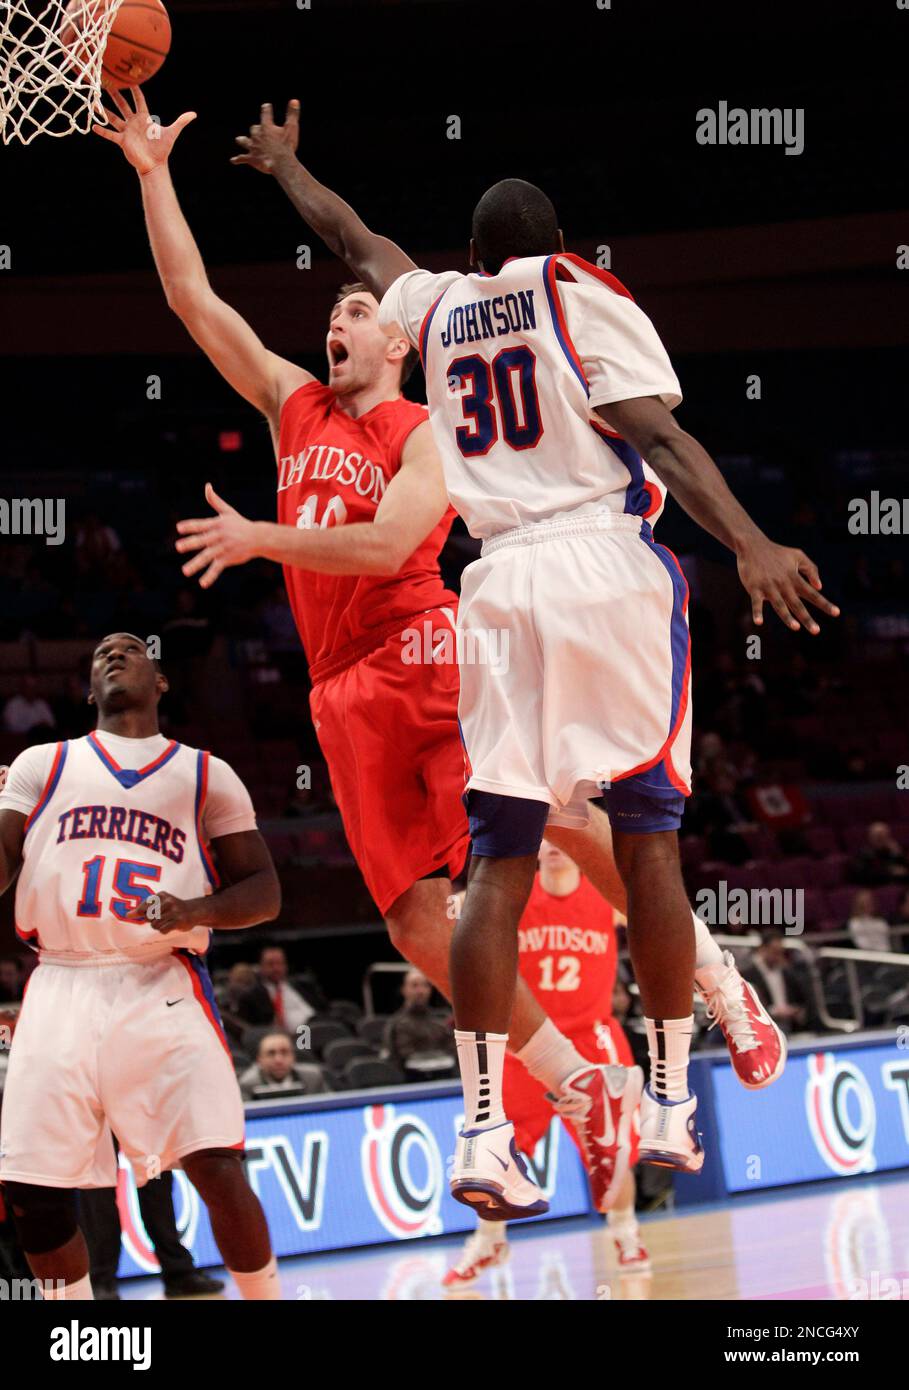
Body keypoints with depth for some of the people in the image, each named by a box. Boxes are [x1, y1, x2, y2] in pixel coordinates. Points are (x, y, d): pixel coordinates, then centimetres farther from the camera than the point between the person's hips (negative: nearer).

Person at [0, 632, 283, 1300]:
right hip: (61, 988, 2)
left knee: (219, 1170, -17)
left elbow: (264, 892, 11)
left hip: (162, 988, -2)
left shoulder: (206, 774, 16)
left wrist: (195, 910, -9)